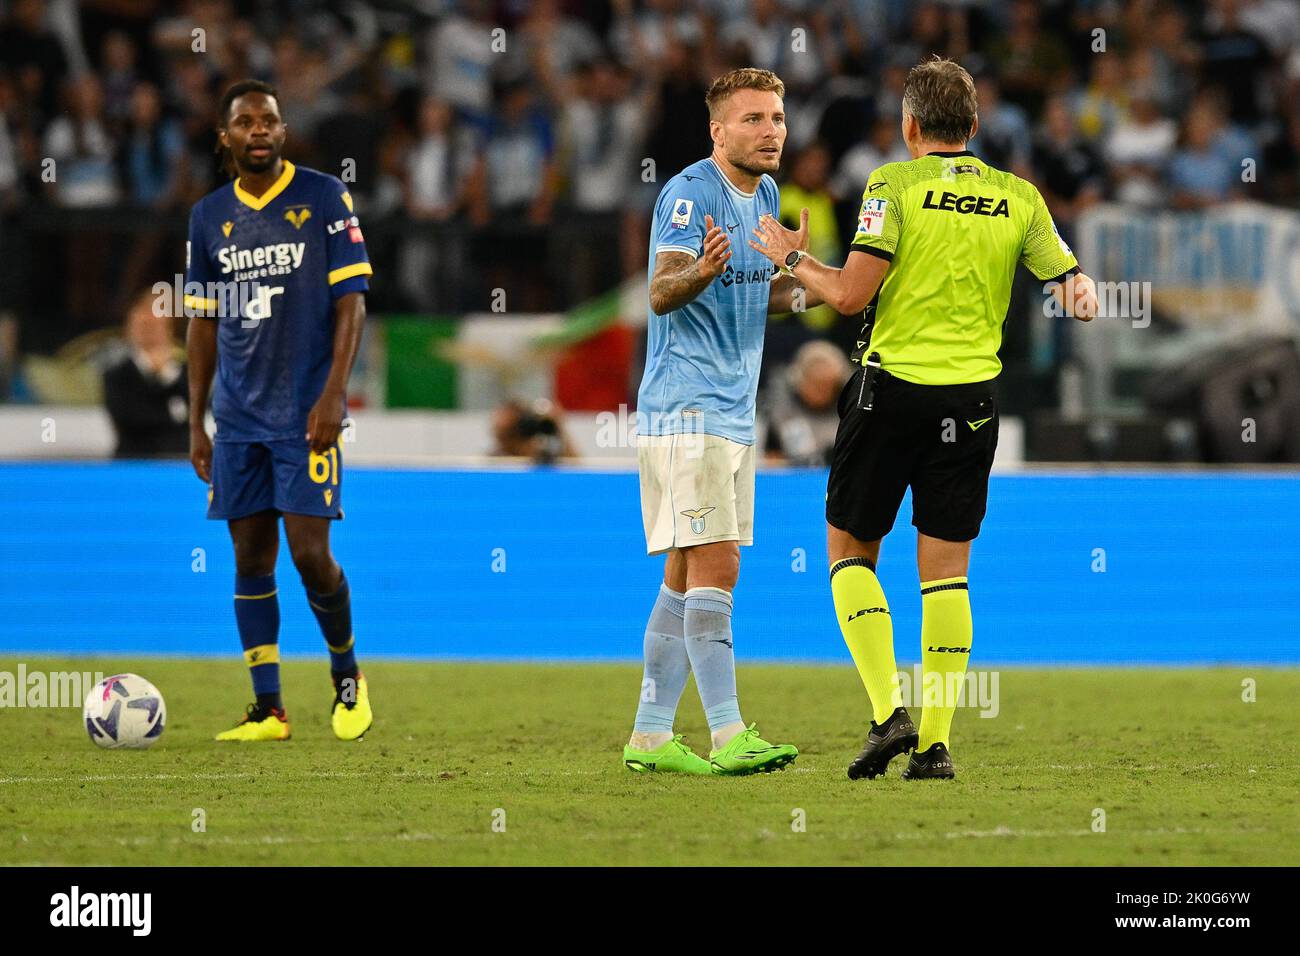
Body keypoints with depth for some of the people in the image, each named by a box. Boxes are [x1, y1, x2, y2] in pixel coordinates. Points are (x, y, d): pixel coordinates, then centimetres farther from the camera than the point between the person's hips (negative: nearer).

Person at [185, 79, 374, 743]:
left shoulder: (323, 197, -2)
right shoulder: (209, 216, 10)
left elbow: (351, 298, -5)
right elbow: (203, 320, 15)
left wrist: (333, 393, -14)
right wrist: (196, 422, 11)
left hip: (307, 414, -4)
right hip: (238, 417, 4)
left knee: (309, 553, -10)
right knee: (251, 559, 3)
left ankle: (348, 677, 14)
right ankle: (268, 710, 7)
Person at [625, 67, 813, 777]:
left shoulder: (764, 195, 15)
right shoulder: (690, 193, -12)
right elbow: (661, 293, -22)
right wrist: (700, 272, -42)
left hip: (733, 412, 9)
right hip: (684, 409, -9)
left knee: (686, 576, 9)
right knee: (715, 567, -15)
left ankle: (650, 736, 12)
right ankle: (727, 735, -19)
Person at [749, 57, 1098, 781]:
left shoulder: (894, 185, -6)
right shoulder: (1019, 198, 5)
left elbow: (852, 293, -13)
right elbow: (1078, 299, 2)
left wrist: (793, 259, 3)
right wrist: (1084, 295, 23)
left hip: (892, 388, -3)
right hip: (973, 397, 3)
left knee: (850, 547, 10)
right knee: (946, 571, 7)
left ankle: (887, 709, -6)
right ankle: (936, 743, 3)